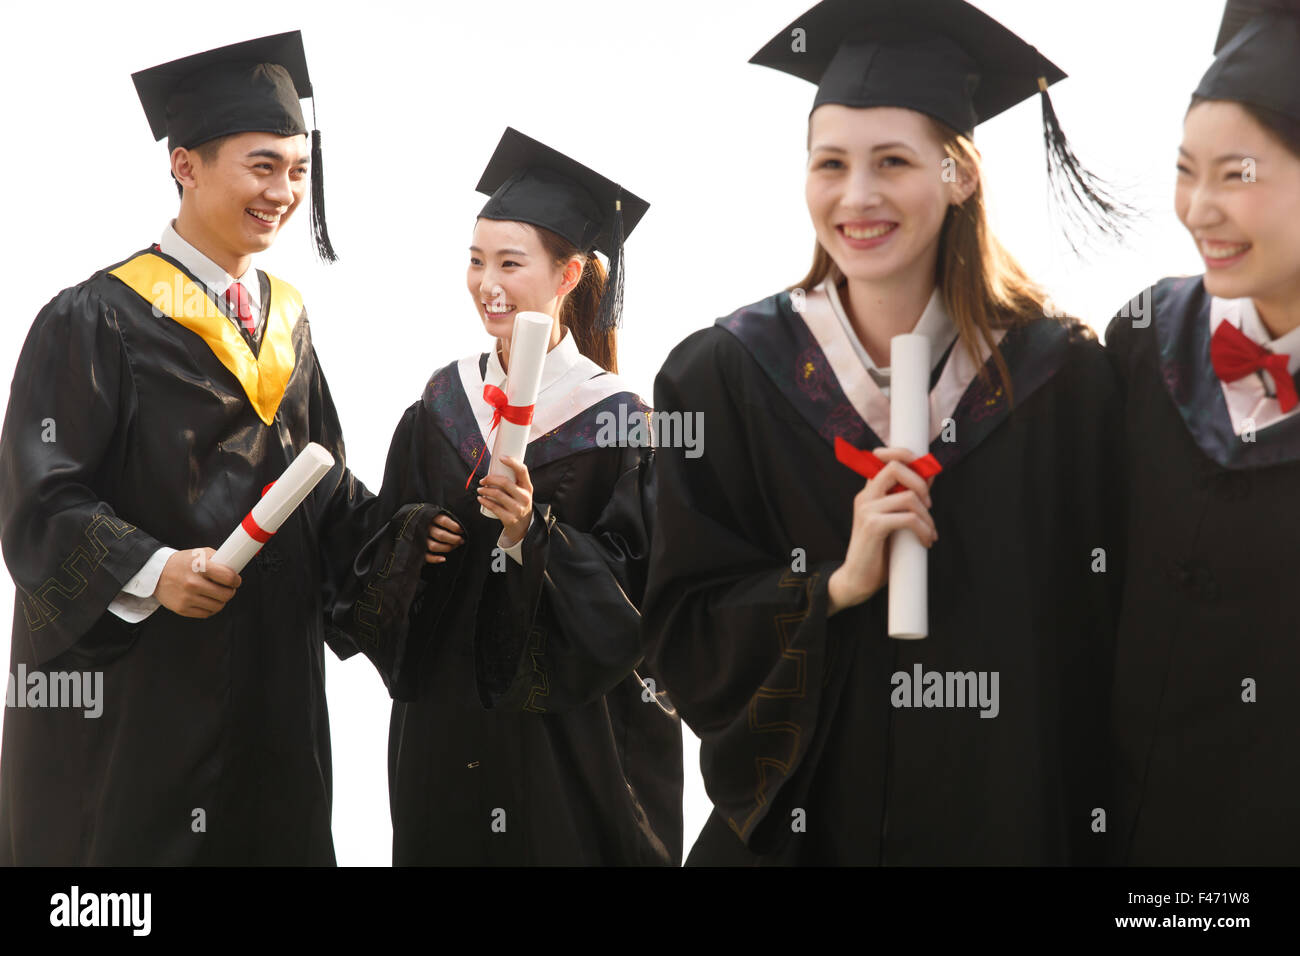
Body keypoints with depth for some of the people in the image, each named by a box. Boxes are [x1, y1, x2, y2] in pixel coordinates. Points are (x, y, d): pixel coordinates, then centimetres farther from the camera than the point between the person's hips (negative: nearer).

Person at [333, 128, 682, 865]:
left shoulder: (617, 422, -9)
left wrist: (533, 535, -25)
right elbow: (385, 549, 13)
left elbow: (635, 591, -12)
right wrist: (414, 534, -9)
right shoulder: (442, 405, 7)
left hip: (572, 729, -4)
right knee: (444, 844, 9)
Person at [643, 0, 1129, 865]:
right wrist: (841, 585, -19)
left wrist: (1098, 824, -8)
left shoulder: (1064, 379, -6)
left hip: (1014, 817, 0)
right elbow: (684, 632, -6)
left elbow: (1109, 628, -3)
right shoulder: (726, 376, -5)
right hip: (802, 817, 0)